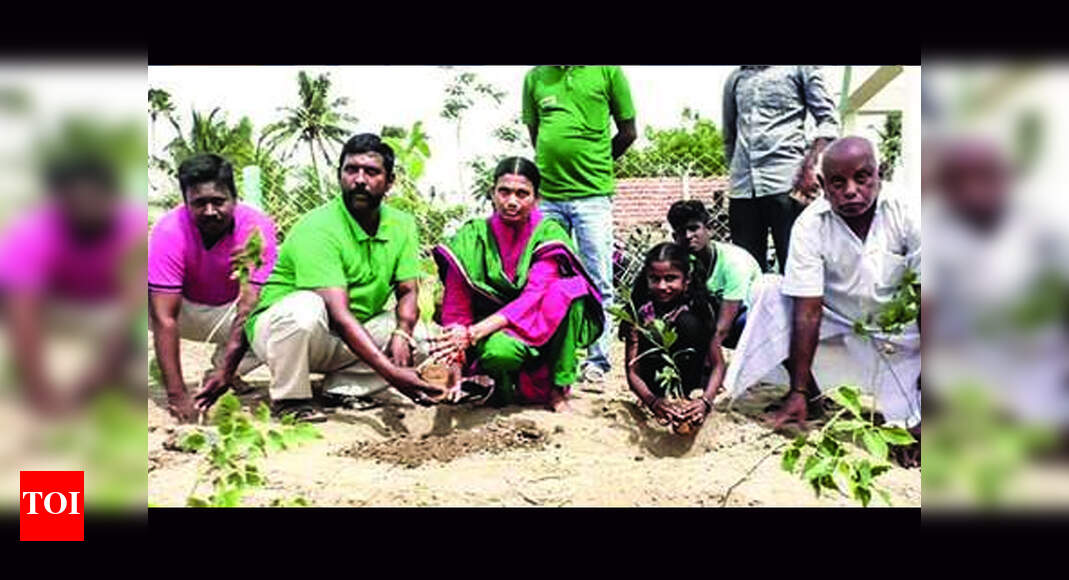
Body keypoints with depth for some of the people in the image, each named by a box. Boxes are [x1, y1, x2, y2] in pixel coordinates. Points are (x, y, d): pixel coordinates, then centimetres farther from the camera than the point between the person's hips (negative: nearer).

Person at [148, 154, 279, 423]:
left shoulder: (257, 227, -26)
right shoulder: (169, 231, -28)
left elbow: (248, 309, -30)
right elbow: (165, 319, -32)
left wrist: (226, 370, -41)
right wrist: (177, 396, -39)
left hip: (229, 311, 1)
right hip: (184, 309, -1)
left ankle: (221, 366, -1)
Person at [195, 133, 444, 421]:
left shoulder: (402, 225, -1)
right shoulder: (317, 229, -24)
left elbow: (408, 292, -1)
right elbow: (338, 314, -33)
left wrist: (402, 333, -24)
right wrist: (390, 372, -42)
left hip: (350, 339, 6)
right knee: (305, 306, -39)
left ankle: (343, 387, -5)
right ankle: (289, 400, -15)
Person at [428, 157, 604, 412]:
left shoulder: (549, 235, -7)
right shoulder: (472, 237, -5)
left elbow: (534, 297, -21)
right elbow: (456, 308, -7)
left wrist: (474, 332, -34)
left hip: (543, 333, 2)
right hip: (496, 335, -1)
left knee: (569, 288, -28)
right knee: (499, 350, -38)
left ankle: (558, 388, -14)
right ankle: (504, 383, 0)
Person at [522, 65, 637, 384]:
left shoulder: (608, 71, 2)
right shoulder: (535, 77, 11)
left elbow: (628, 132, 7)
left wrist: (595, 164, 9)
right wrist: (555, 166, 12)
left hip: (593, 195, -3)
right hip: (547, 194, 3)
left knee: (598, 282, -1)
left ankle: (598, 360, 8)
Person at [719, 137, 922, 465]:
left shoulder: (905, 217, -21)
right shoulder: (810, 226, -21)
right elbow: (808, 312, -22)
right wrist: (798, 392, -23)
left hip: (896, 333, -1)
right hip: (835, 325, 2)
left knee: (919, 431, -20)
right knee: (768, 291, -23)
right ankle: (809, 389, -9)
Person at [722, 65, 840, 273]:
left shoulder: (800, 69, 8)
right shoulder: (735, 78, 21)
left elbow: (828, 120, 1)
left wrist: (809, 167, -13)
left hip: (787, 185, -4)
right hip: (742, 188, 4)